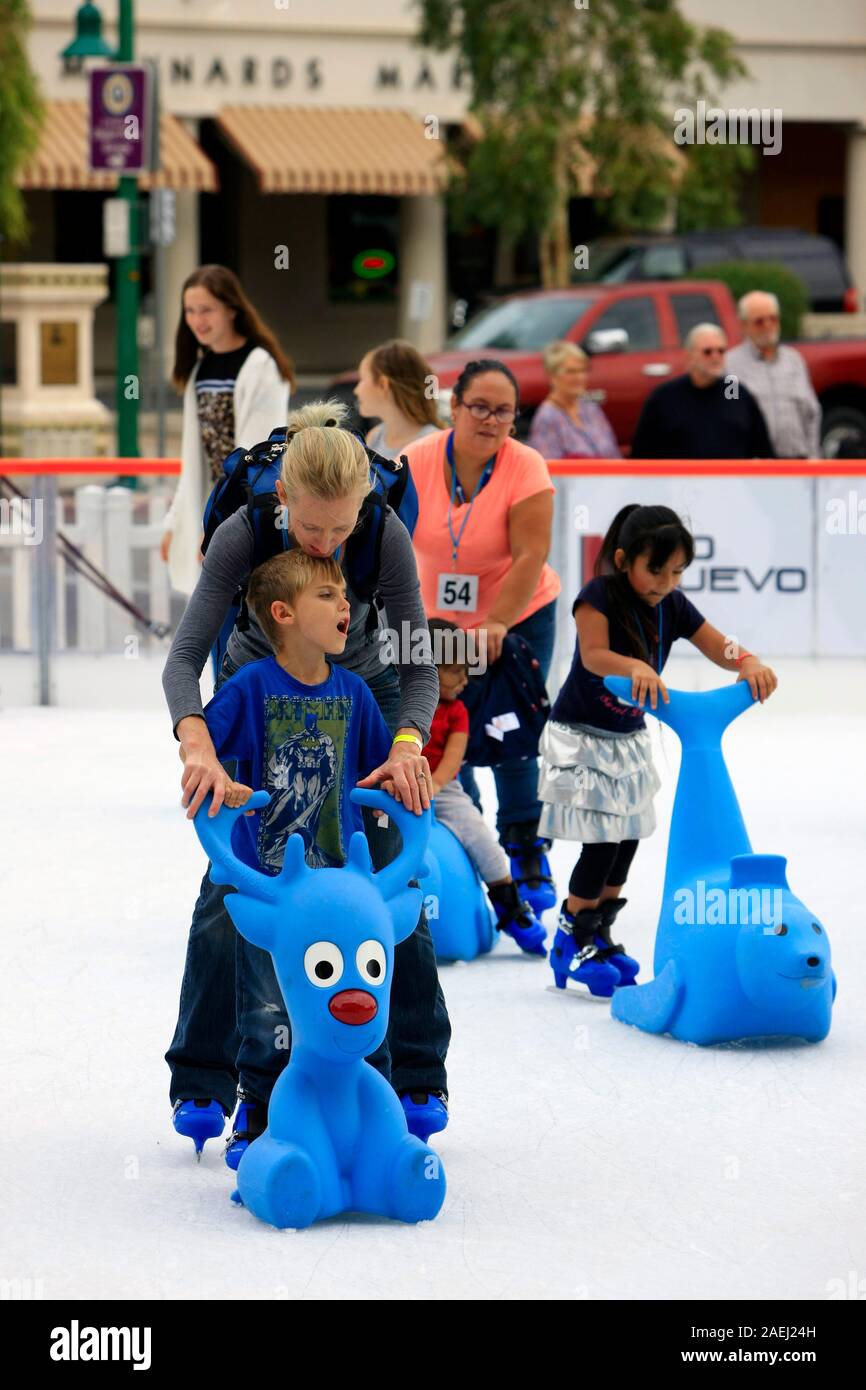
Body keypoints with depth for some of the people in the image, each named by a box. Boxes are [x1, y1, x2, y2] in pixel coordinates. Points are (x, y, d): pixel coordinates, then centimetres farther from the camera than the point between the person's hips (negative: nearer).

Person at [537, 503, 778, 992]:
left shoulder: (673, 606, -3)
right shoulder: (599, 596, -20)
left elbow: (720, 647, -6)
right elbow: (594, 654, -36)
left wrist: (749, 664, -29)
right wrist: (635, 668, -56)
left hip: (629, 739, 7)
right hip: (581, 736, -7)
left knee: (627, 841, 9)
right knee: (603, 842, -10)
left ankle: (598, 936, 24)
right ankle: (571, 941, 5)